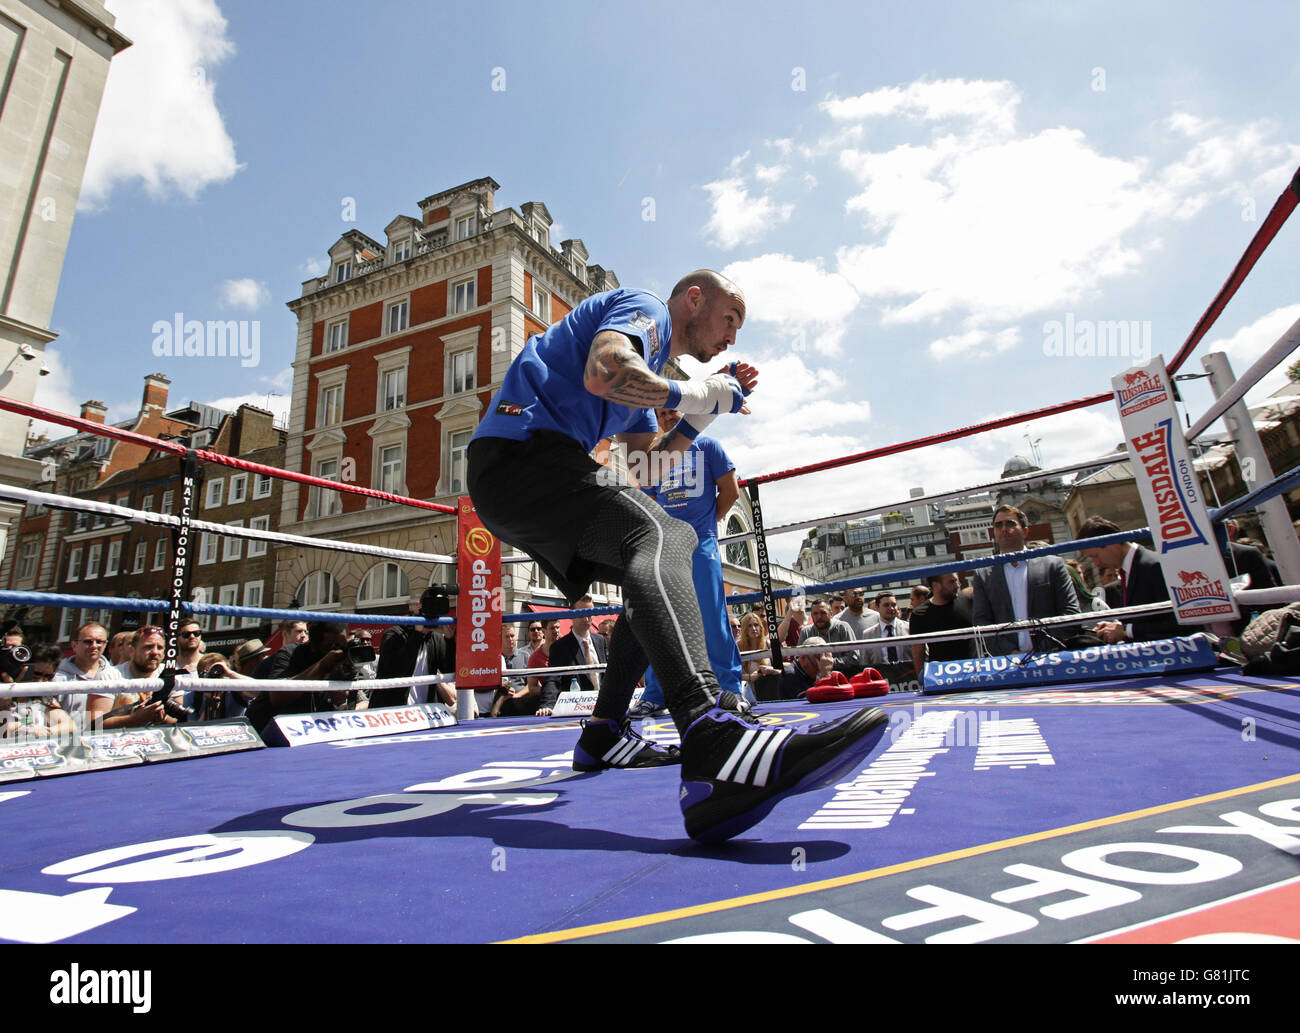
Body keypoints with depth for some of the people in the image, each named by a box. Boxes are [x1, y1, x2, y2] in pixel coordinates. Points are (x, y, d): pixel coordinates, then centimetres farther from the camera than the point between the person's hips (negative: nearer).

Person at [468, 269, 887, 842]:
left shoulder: (651, 360, 31)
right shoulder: (646, 306, 3)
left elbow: (649, 460, 25)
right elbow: (604, 371, -22)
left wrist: (707, 409, 19)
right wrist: (686, 394, -9)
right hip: (521, 453, -10)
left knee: (655, 573, 13)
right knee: (658, 536, -32)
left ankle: (603, 735, 14)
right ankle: (711, 741, -55)